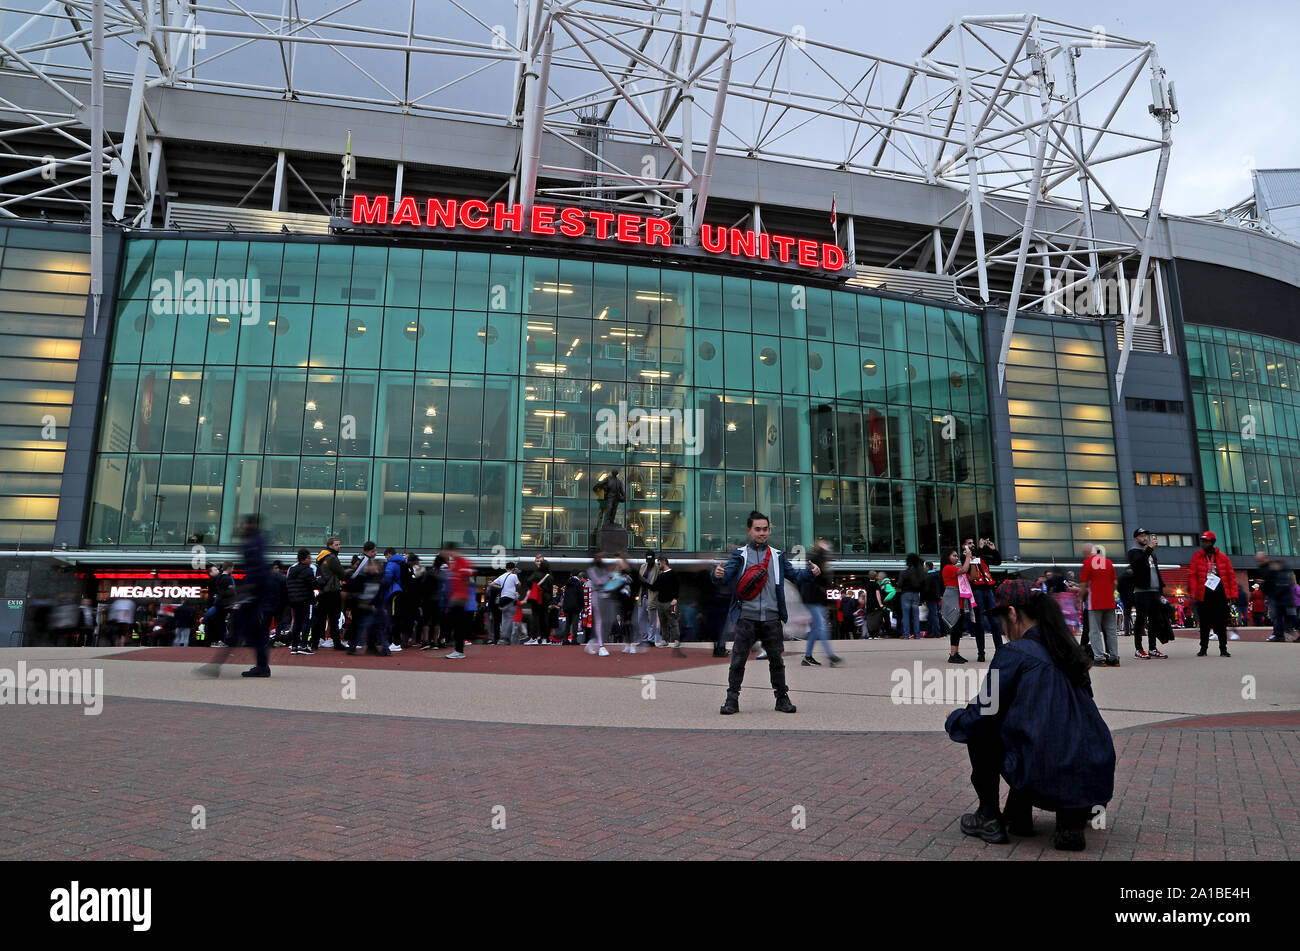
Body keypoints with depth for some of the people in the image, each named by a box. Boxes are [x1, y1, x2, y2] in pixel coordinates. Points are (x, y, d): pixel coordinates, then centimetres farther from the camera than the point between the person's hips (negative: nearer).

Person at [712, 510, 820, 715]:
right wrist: (717, 574, -30)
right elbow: (724, 579, -6)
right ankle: (732, 699, 9)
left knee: (776, 660, 10)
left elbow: (795, 576, 12)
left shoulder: (778, 556, 12)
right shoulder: (740, 555, 4)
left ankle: (782, 698, 22)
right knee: (738, 660, 0)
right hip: (746, 617, -2)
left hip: (772, 618, 2)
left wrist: (811, 572, -7)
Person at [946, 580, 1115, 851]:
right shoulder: (1068, 649, 11)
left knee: (977, 730, 13)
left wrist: (953, 719, 17)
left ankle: (989, 819, 16)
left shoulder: (1013, 654, -10)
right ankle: (1071, 817, 22)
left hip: (1044, 782, -7)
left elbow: (980, 718, -6)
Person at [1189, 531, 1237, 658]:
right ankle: (1203, 648, 14)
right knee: (1204, 623, 5)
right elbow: (1192, 575, 0)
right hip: (1204, 595, 0)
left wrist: (1233, 594, 0)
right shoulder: (1197, 556, 4)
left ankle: (1223, 649, 12)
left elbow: (1231, 575, 7)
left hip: (1221, 594, 0)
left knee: (1221, 623, 4)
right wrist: (1194, 592, -12)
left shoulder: (1222, 557, 6)